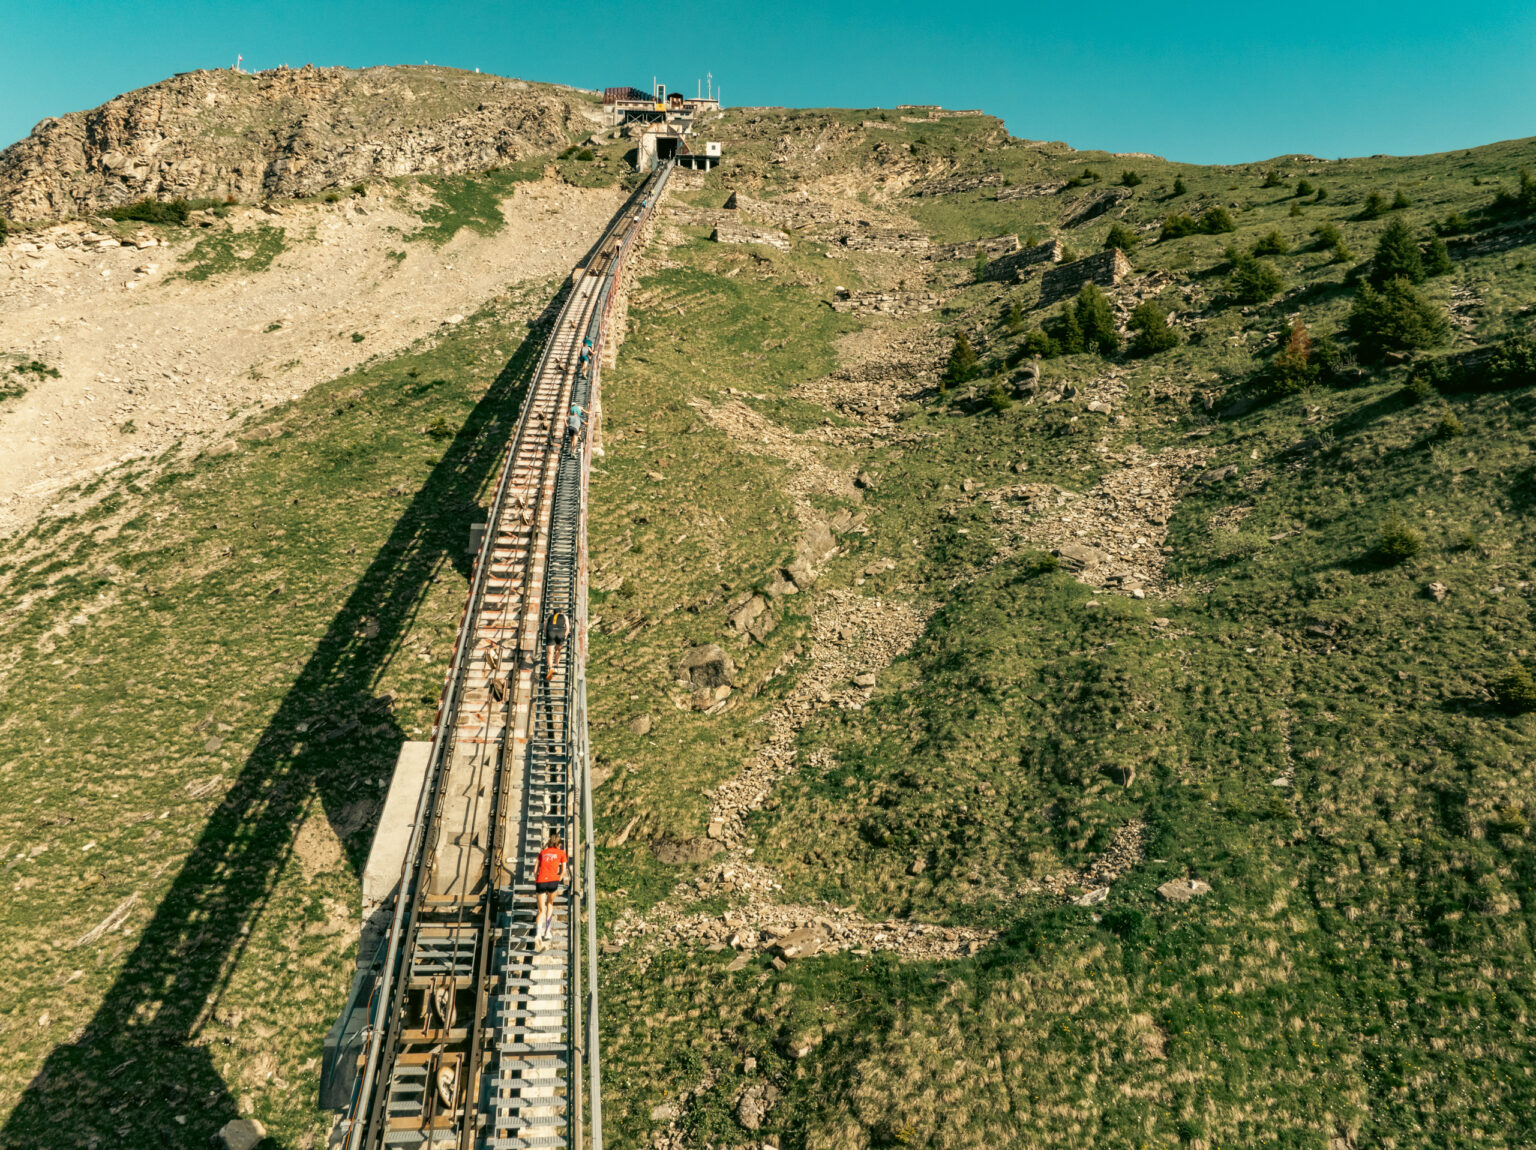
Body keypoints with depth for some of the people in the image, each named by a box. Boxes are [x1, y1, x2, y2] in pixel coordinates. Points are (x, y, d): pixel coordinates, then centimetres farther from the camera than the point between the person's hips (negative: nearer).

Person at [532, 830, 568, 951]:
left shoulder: (542, 852, 20)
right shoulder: (561, 853, 14)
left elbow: (535, 870, 17)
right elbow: (563, 870, 5)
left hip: (540, 882, 1)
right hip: (552, 881, -1)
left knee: (541, 910, 5)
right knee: (550, 903, 25)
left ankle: (538, 935, -18)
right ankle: (547, 931, 15)